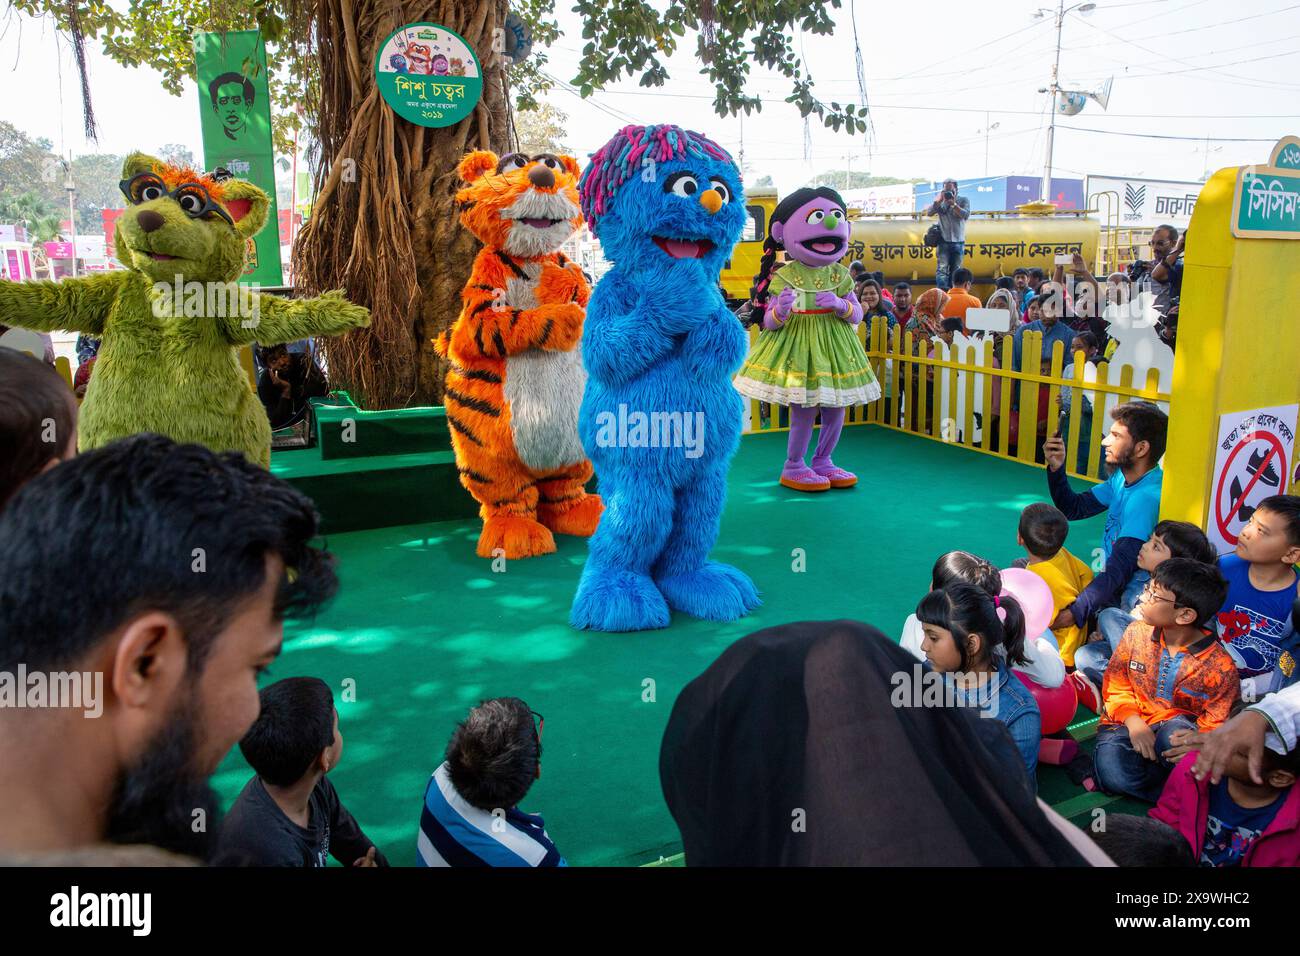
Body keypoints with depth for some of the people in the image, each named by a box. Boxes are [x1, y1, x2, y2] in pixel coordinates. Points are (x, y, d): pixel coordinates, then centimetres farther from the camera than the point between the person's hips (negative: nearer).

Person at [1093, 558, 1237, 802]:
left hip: (1176, 728, -1)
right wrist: (1133, 722, -14)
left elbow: (1214, 726, -7)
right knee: (1113, 775, -30)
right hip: (1127, 723, 2)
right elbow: (1115, 685, 4)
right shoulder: (1136, 632, -3)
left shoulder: (1220, 667, -12)